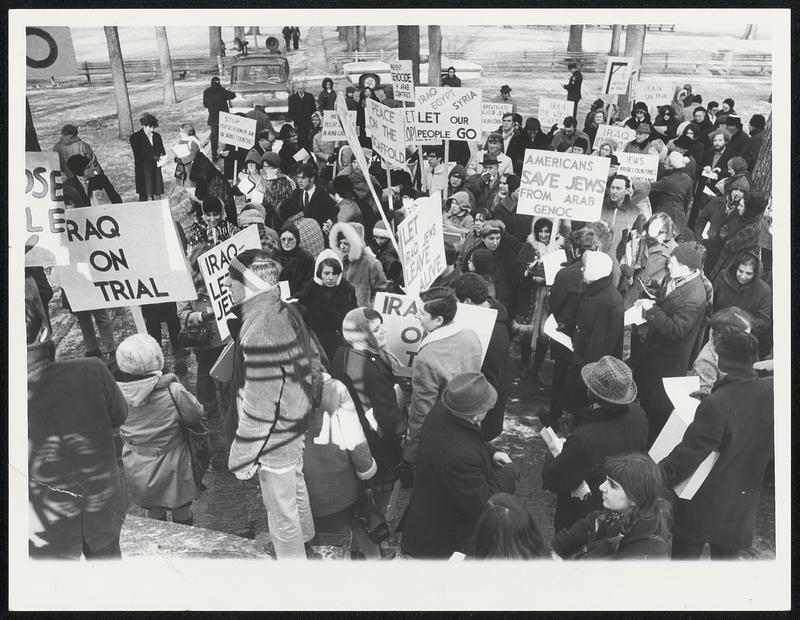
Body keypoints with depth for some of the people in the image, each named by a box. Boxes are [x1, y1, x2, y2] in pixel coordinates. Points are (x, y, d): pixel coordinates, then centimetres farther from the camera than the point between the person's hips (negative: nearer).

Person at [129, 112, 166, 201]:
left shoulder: (157, 136, 13)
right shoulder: (135, 137, -3)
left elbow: (162, 150, 16)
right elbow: (138, 154, -11)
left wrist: (161, 156, -8)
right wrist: (152, 157, -22)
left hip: (156, 169, 5)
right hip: (143, 170, -4)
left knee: (157, 195, 3)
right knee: (145, 196, -4)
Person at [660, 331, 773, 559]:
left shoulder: (715, 405, -30)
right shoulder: (771, 391, -14)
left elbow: (685, 457, -24)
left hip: (702, 508, -5)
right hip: (741, 508, 6)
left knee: (685, 555, 15)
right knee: (726, 556, 24)